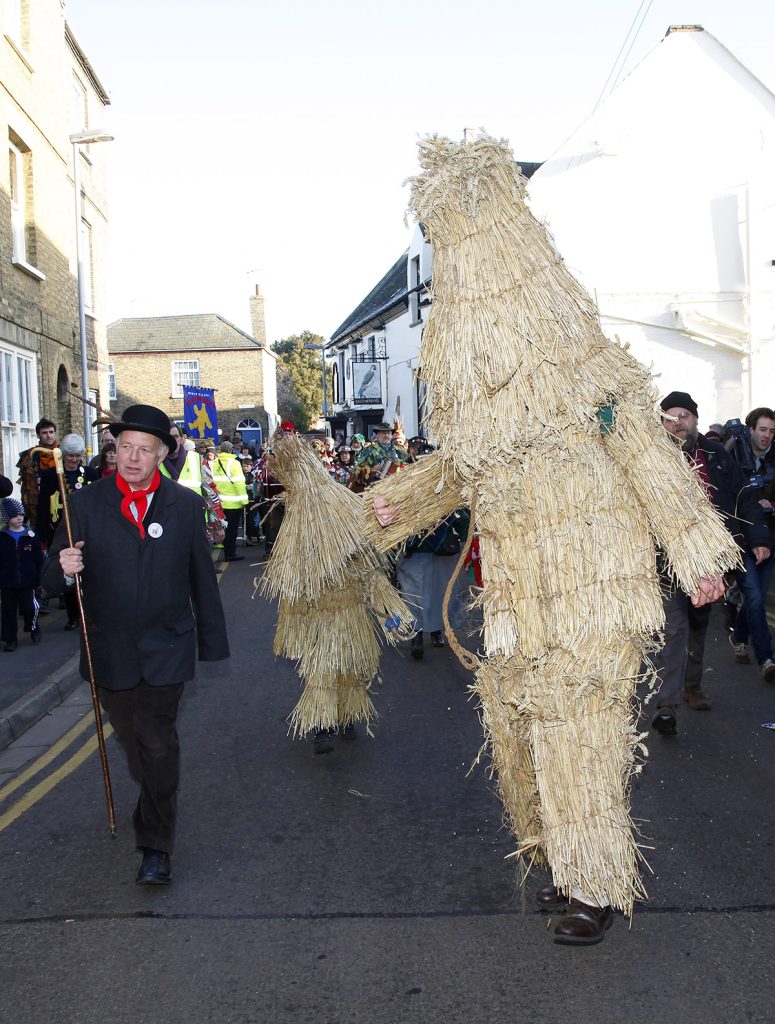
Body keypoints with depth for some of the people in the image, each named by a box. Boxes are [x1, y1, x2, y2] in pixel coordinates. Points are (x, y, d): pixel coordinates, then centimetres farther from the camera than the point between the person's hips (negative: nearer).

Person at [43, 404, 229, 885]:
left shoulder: (186, 505, 0)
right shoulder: (85, 504, -2)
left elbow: (203, 578, 6)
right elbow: (53, 576, -3)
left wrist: (212, 642, 10)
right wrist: (65, 569, -27)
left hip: (165, 651, -1)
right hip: (109, 651, 2)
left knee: (159, 746, -5)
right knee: (134, 740, 16)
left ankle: (157, 847, 8)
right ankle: (155, 803, 44)